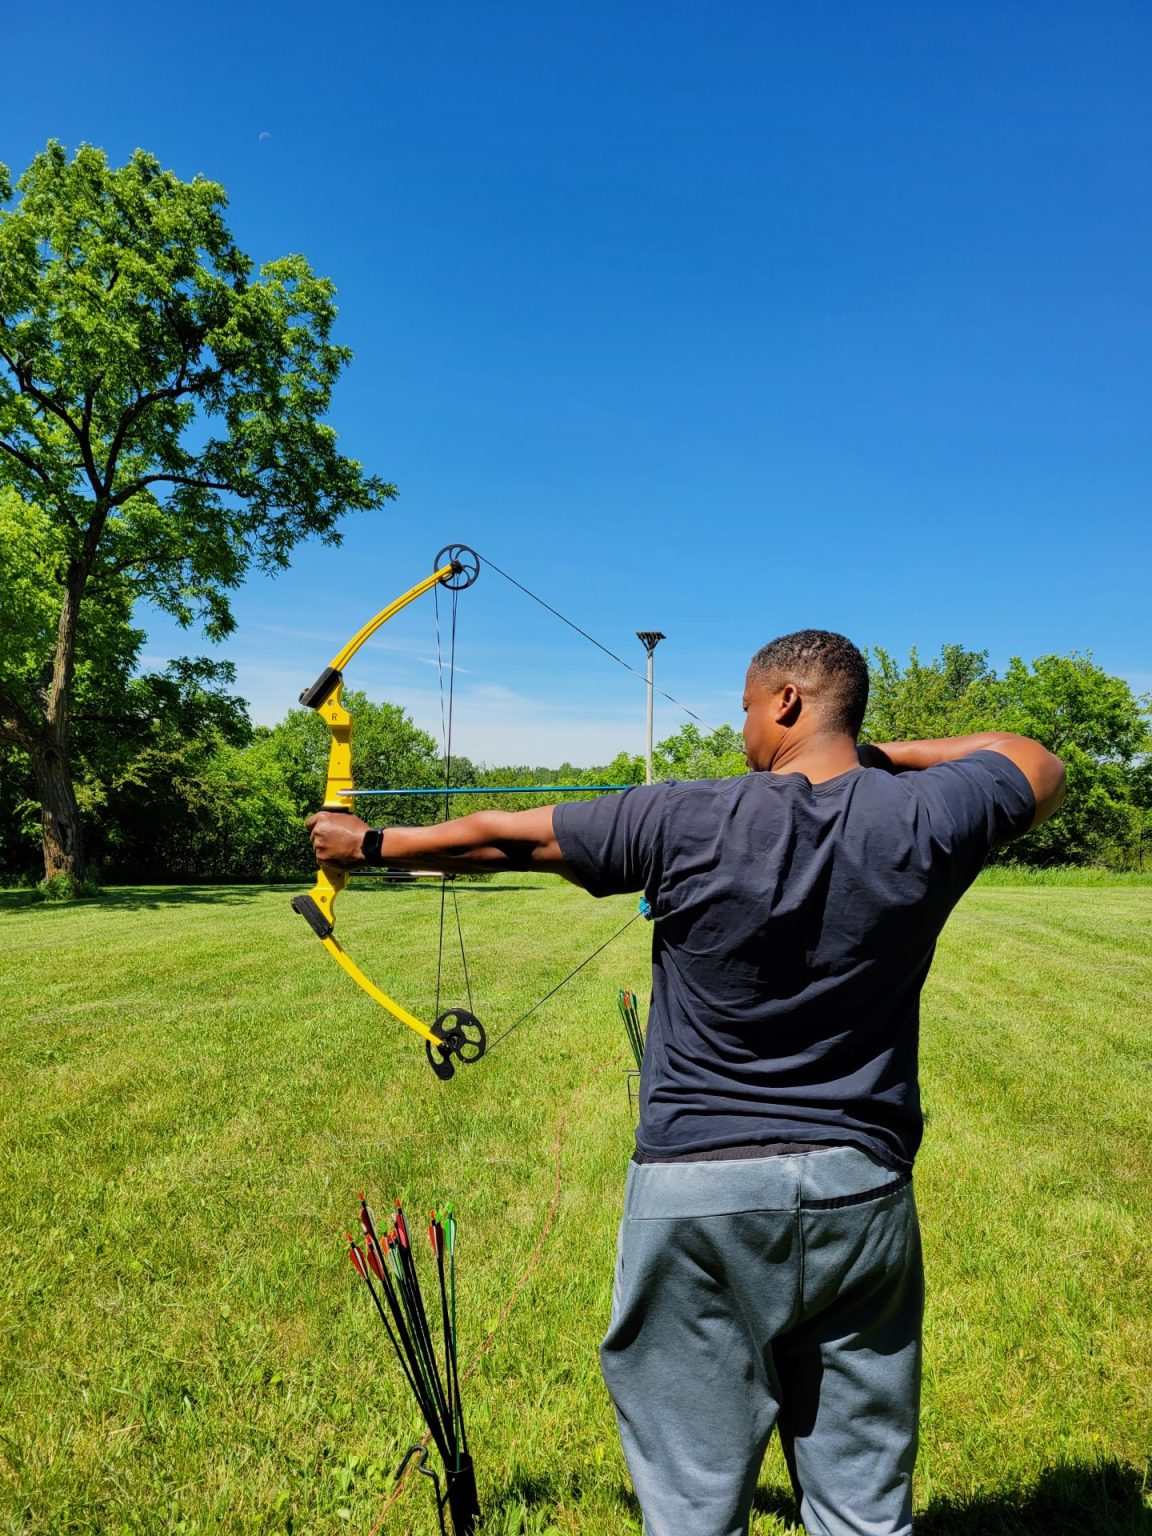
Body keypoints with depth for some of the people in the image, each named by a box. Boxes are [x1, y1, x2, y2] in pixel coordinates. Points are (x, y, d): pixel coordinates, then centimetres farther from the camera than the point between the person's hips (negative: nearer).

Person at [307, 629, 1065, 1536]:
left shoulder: (688, 824, -12)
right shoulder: (926, 818, -6)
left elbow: (501, 840, -1)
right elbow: (1042, 770, 16)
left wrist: (370, 844, 14)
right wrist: (879, 756, 10)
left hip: (701, 1191, -2)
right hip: (862, 1190, 3)